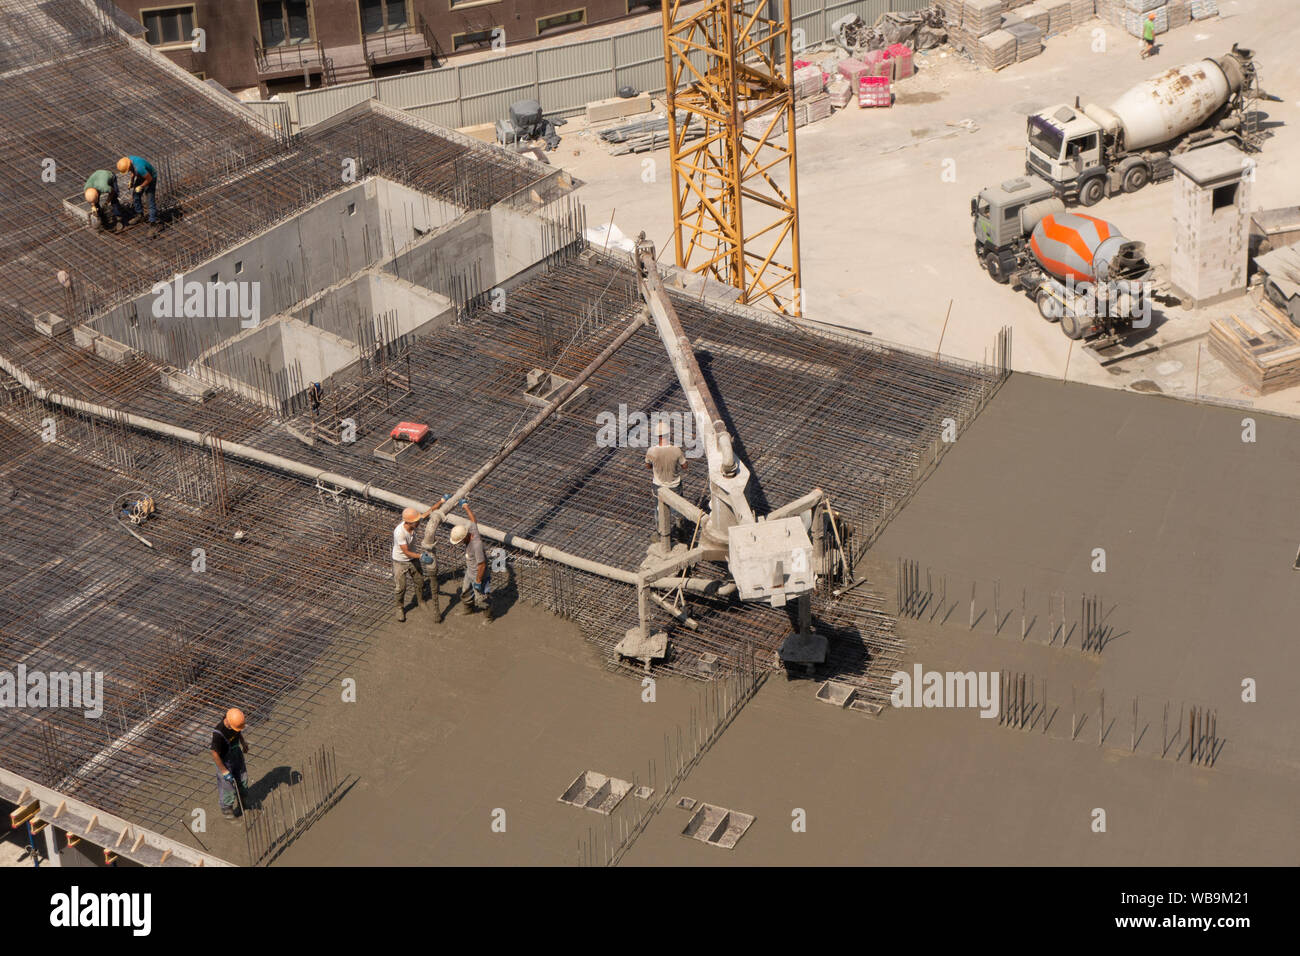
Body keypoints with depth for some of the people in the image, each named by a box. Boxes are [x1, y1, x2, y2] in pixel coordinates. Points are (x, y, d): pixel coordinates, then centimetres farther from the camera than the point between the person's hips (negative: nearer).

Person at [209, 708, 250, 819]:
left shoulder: (235, 720, -21)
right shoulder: (218, 734, -40)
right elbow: (215, 754, -28)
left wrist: (243, 743, 21)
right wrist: (225, 772, -21)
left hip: (236, 752, 7)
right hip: (224, 760, -7)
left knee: (242, 777, 25)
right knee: (227, 785, 11)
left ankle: (242, 801, 52)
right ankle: (226, 809, 37)